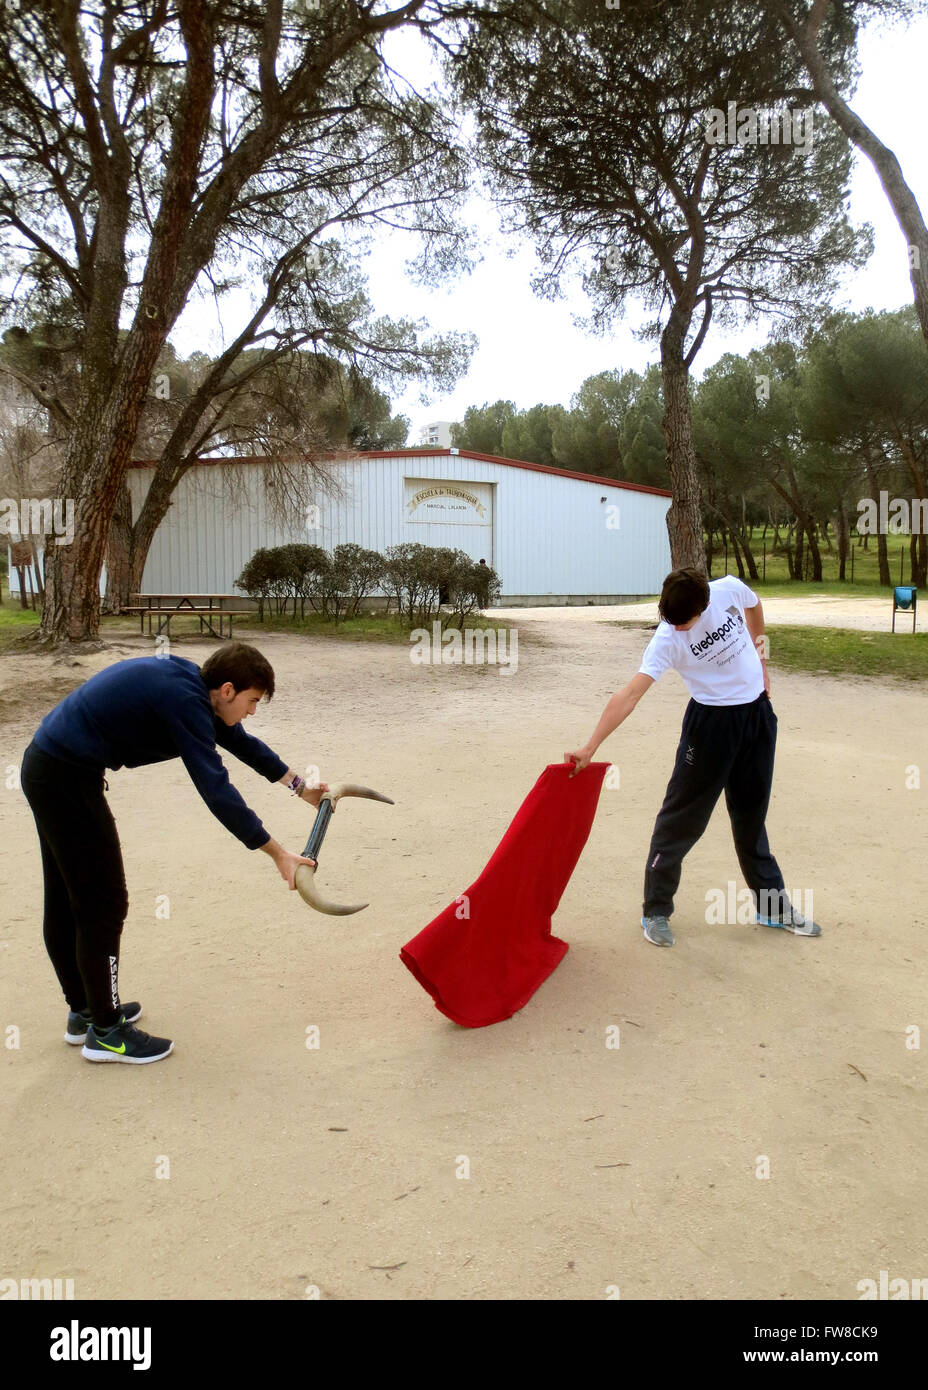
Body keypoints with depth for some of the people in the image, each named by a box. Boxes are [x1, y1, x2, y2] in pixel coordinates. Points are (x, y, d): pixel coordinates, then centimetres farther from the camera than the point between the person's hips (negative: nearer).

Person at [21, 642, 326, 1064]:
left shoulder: (191, 685, 6)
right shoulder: (184, 701, -23)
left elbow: (242, 743, 18)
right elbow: (217, 791, -26)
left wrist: (302, 788, 25)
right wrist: (279, 854, -21)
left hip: (47, 768, 11)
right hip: (66, 778, -11)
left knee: (65, 901, 19)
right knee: (104, 902, -2)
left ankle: (84, 1011, 33)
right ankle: (105, 1031, 11)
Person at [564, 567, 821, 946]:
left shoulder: (730, 589, -14)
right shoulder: (666, 640, -25)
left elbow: (755, 605, 11)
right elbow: (629, 695, -32)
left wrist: (760, 661, 11)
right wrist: (590, 747, -40)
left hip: (758, 714, 4)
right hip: (712, 720, -4)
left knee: (751, 815, 17)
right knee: (684, 815, -3)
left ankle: (772, 905, 31)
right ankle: (656, 911, 11)